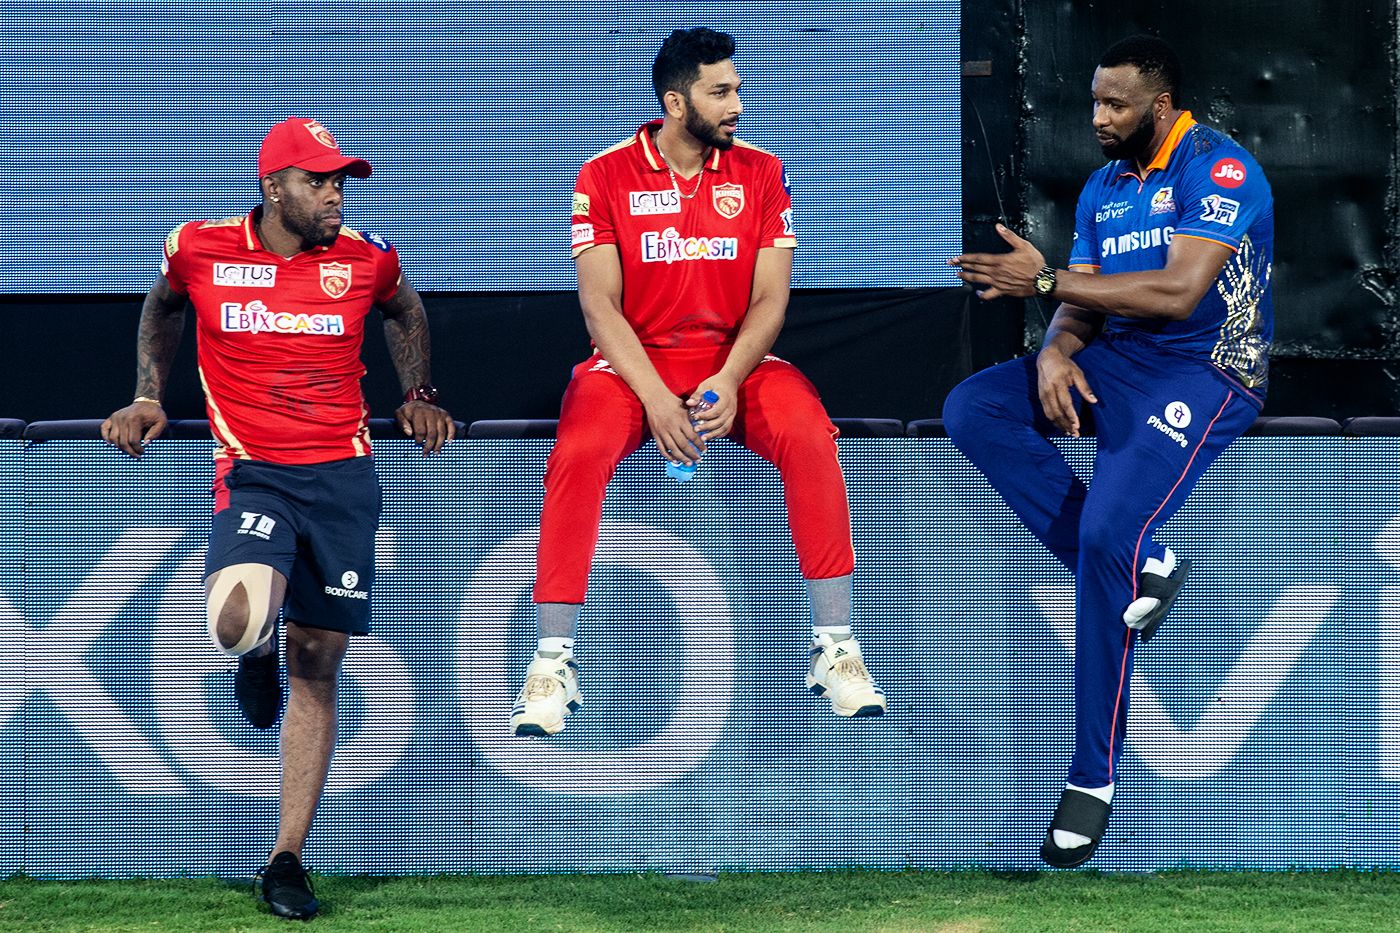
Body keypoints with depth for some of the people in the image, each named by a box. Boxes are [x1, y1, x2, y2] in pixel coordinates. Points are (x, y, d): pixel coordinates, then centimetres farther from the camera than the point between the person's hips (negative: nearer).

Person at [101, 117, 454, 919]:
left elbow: (406, 312, 25)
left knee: (316, 661, 4)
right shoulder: (200, 250, -2)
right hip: (251, 473, -2)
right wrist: (148, 399, 14)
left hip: (342, 475, 2)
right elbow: (163, 310, 20)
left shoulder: (366, 259, 1)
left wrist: (419, 395, 17)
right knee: (240, 622, -30)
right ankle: (258, 657, 13)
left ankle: (287, 861, 11)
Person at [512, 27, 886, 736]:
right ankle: (553, 663, -22)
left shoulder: (761, 172, 2)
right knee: (578, 452, -31)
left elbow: (769, 298, -3)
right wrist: (656, 398, -22)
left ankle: (834, 649, -20)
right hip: (633, 361, -1)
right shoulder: (605, 177, -4)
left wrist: (729, 380, -20)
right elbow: (600, 304, -9)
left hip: (736, 363, 1)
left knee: (809, 438, -28)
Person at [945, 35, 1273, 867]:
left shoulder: (1218, 170, -12)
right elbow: (1082, 303, 12)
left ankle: (1095, 775, -18)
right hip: (1114, 361, 9)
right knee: (972, 411, -12)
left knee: (1108, 531, -26)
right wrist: (1055, 353, -13)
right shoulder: (1105, 187, 15)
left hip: (1203, 373, -9)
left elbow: (1179, 292, -23)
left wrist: (1046, 280, -23)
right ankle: (1136, 569, -14)